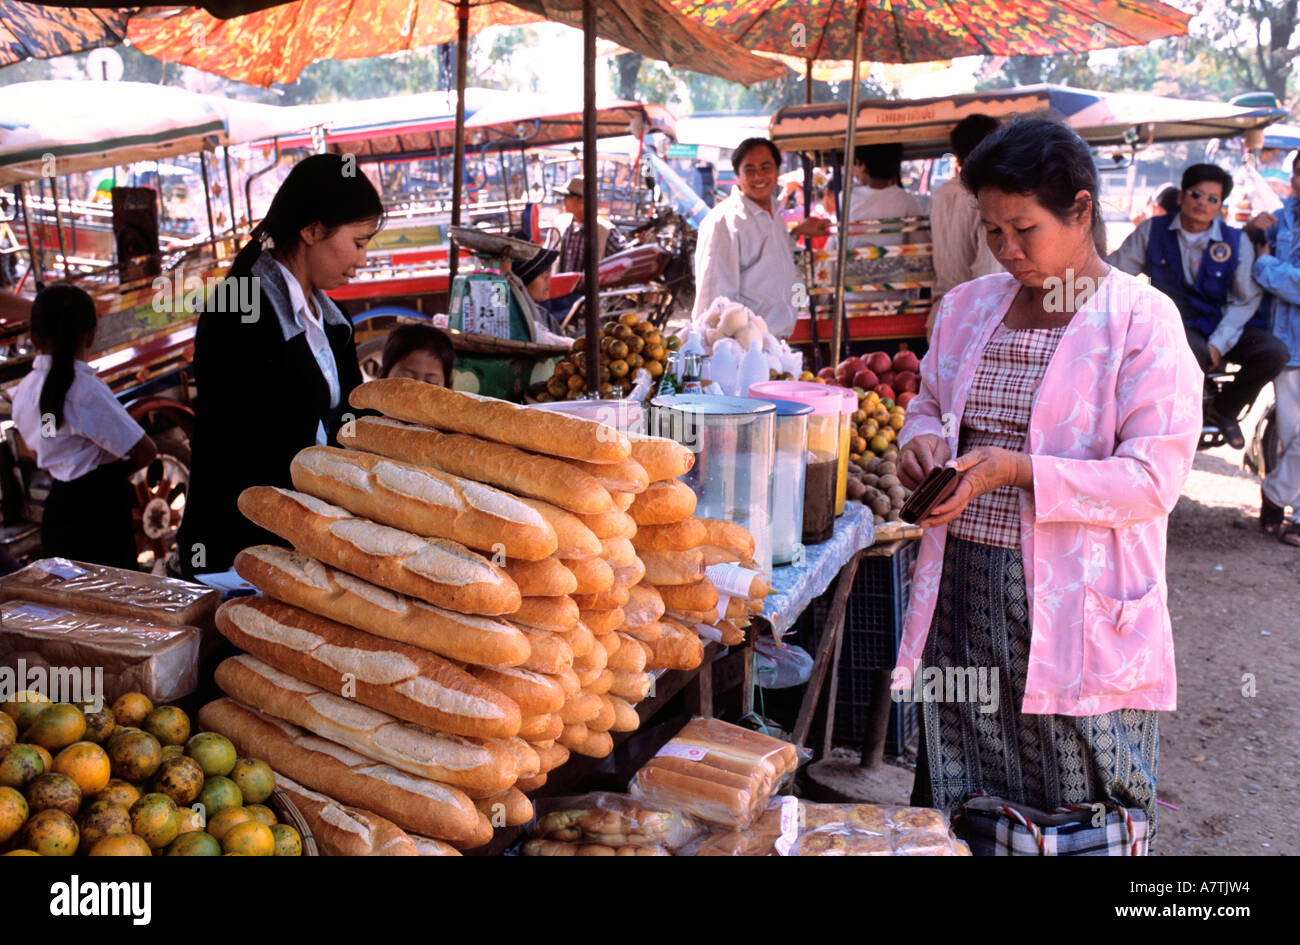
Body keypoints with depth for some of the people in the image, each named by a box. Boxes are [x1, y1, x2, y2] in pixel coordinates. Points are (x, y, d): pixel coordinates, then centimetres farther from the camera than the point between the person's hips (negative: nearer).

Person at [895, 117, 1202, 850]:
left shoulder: (1142, 320, -8)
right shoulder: (966, 307, 10)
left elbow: (1155, 478, -13)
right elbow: (929, 402, 23)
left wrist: (1019, 471, -23)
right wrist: (922, 440, -2)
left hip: (1075, 607, -5)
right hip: (963, 591, 5)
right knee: (961, 808, 15)